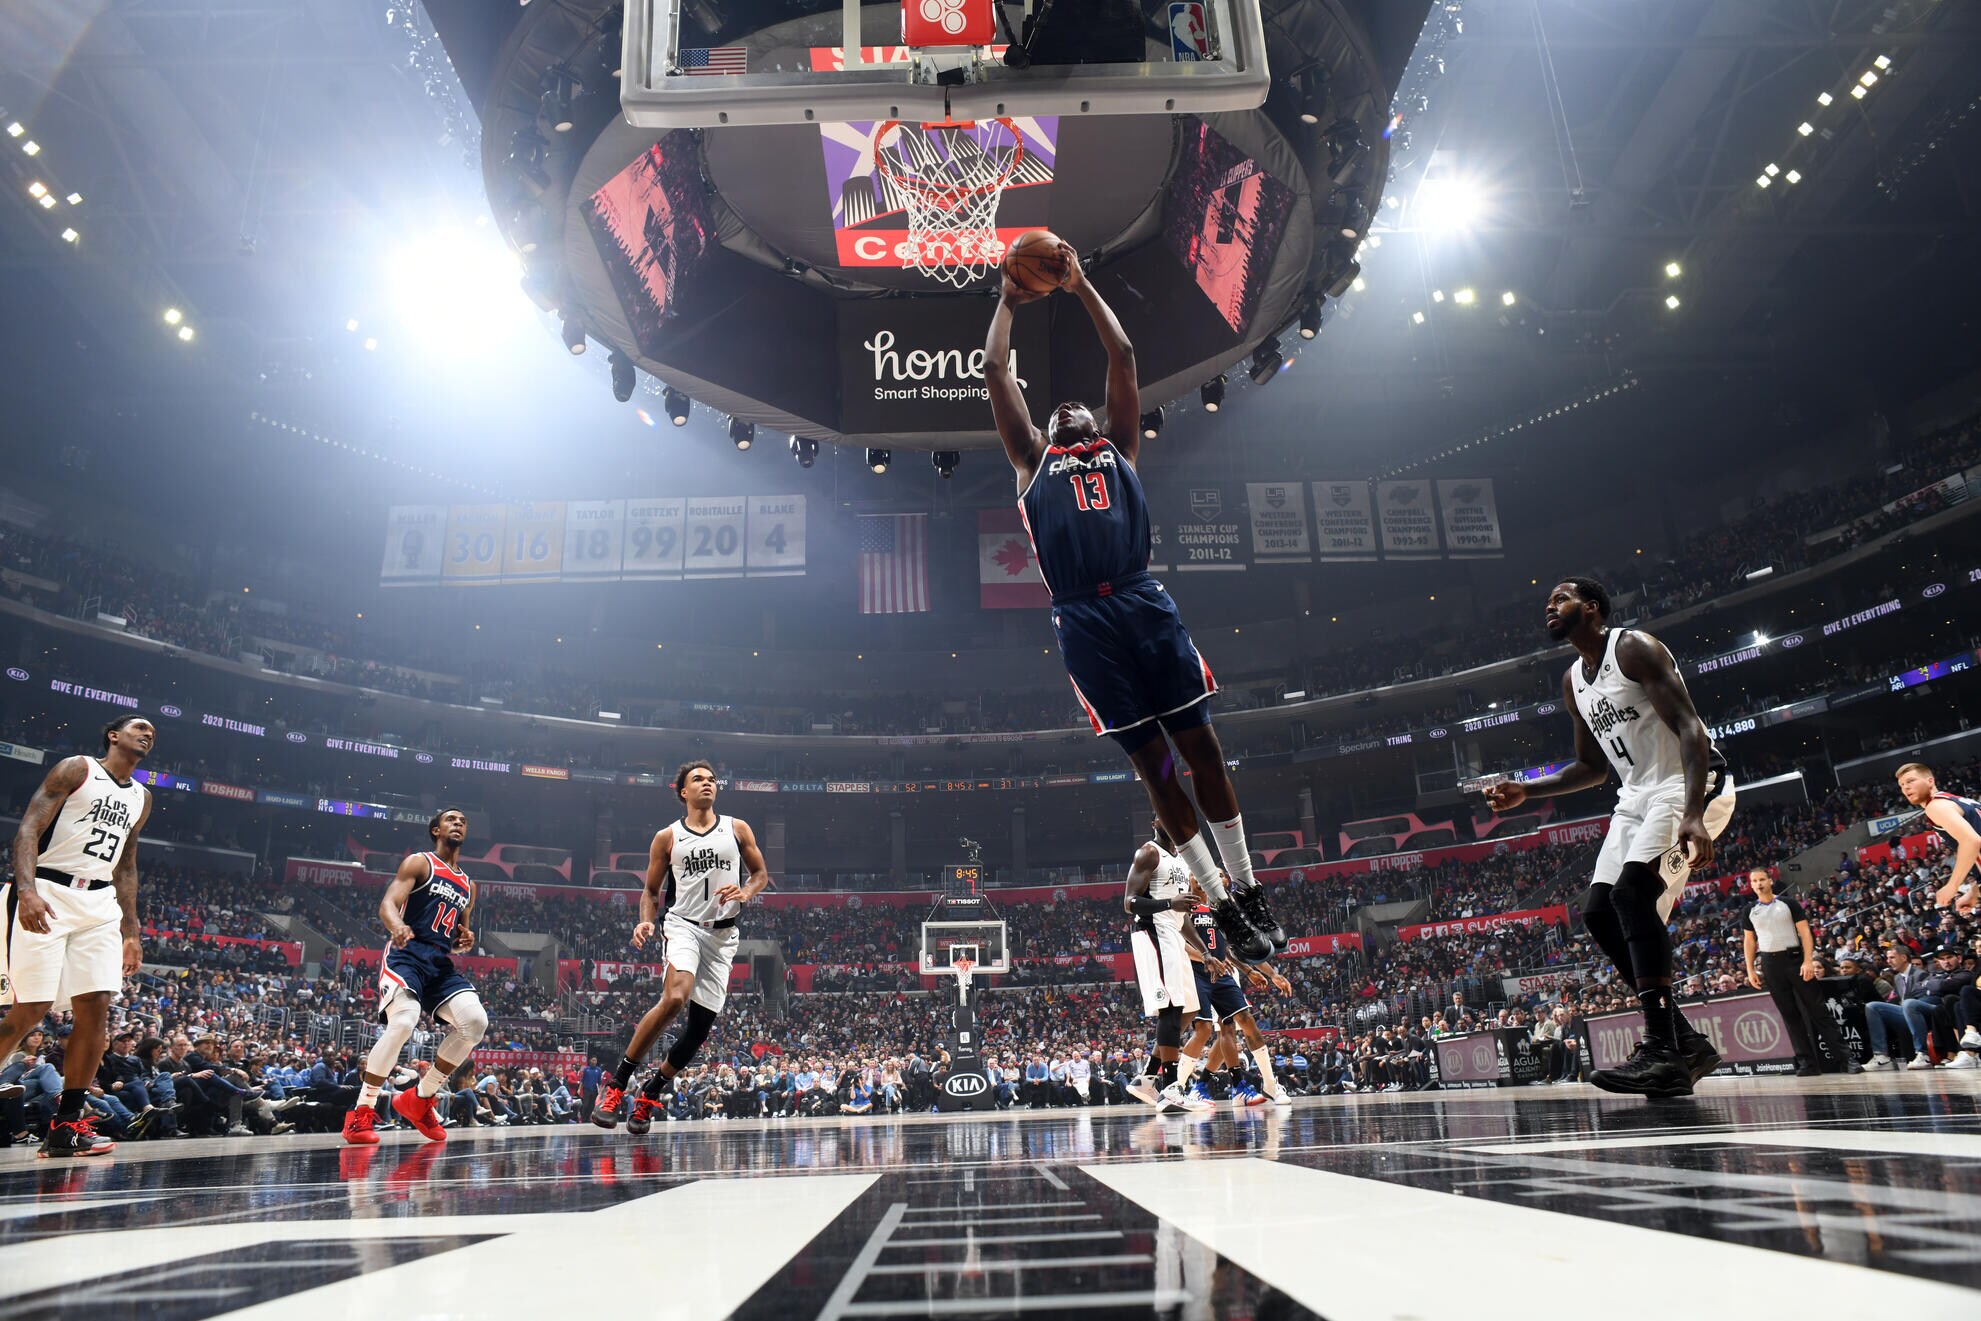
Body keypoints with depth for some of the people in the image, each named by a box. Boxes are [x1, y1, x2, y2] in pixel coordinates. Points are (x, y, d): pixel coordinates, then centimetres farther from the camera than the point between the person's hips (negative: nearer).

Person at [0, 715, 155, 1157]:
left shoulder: (141, 797, 19)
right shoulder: (77, 769, -1)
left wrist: (130, 932, 17)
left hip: (99, 903, 6)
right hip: (46, 894, -6)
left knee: (96, 1007, -3)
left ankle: (66, 1125, 3)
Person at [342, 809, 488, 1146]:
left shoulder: (468, 885, 22)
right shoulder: (419, 863, 5)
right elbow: (387, 905, -10)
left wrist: (465, 942, 4)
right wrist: (397, 926, -33)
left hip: (441, 962, 6)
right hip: (406, 954, -6)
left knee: (476, 1021, -15)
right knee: (403, 1022, -29)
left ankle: (420, 1100, 1)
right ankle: (361, 1113, -12)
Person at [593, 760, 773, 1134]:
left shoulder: (738, 829, 8)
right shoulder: (667, 838, 5)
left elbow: (761, 874, 13)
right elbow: (651, 890, 11)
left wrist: (744, 893, -9)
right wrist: (646, 921, -8)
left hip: (723, 935, 3)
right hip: (684, 925, -3)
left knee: (701, 1026, 2)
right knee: (674, 997, -30)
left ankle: (650, 1093, 23)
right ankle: (616, 1084, -18)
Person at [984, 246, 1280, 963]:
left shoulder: (1118, 446, 23)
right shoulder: (1032, 459, 21)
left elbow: (1123, 357, 21)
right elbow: (996, 374, 20)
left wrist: (1081, 286, 27)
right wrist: (1008, 301, 30)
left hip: (1145, 604, 1)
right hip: (1083, 621, -1)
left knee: (1201, 745, 0)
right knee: (1152, 761, 2)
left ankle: (1248, 886, 14)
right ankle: (1222, 904, 11)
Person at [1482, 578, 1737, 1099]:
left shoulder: (1635, 647, -12)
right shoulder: (1572, 682, 14)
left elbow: (1690, 728, -22)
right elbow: (1592, 767, 22)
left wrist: (1692, 815, -35)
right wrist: (1526, 791, 7)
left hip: (1691, 784, -9)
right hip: (1638, 796, 9)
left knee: (1633, 890, -27)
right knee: (1597, 909, -1)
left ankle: (1663, 1051, -28)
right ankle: (1685, 1041, 6)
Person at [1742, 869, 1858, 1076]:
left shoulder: (1788, 903, 2)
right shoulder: (1750, 910, 9)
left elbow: (1804, 932, -2)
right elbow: (1748, 940, 13)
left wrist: (1808, 961, -13)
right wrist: (1750, 970, 7)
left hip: (1794, 958, -3)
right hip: (1770, 964, 3)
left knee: (1817, 1009, -4)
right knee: (1789, 1013, 3)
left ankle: (1843, 1057, -1)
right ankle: (1807, 1061, 7)